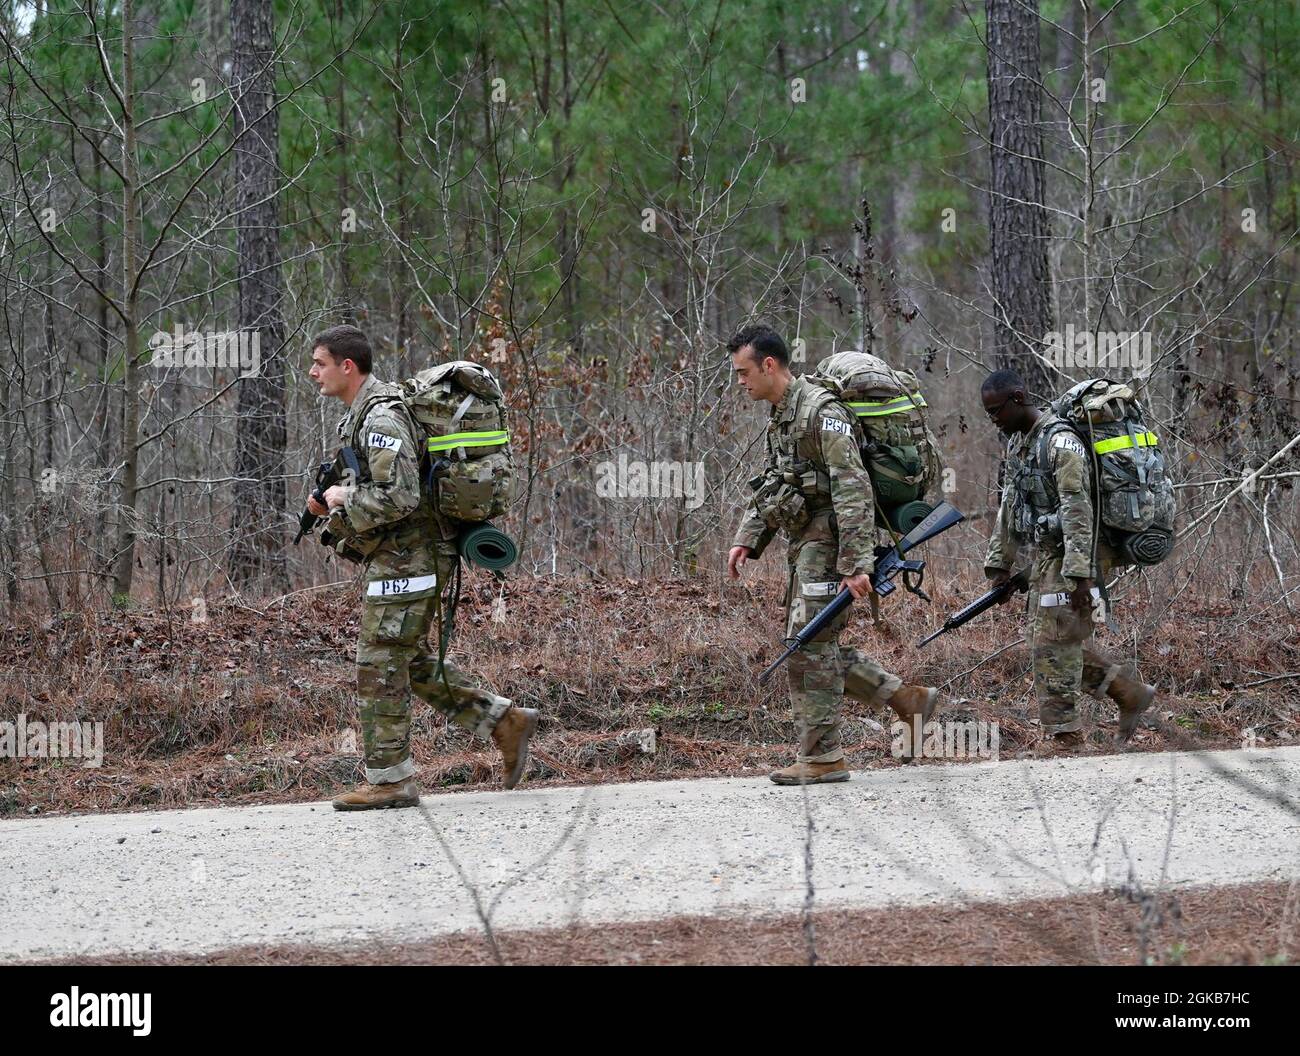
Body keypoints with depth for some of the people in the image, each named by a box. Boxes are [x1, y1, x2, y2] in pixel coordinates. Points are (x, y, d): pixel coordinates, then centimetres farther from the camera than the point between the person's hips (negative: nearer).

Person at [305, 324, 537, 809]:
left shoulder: (381, 418, -20)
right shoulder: (364, 413, 14)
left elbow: (399, 497, -28)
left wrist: (345, 500, -13)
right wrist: (332, 501, 10)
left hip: (405, 561, -11)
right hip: (397, 557, 11)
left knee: (381, 667, -5)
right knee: (411, 662, 17)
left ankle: (389, 780, 0)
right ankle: (505, 720, 19)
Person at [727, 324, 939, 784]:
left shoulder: (822, 414, -17)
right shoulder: (780, 417, 14)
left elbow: (853, 491, -23)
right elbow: (769, 486, 25)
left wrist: (857, 565, -28)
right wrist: (747, 540, 12)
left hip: (827, 540, -10)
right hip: (805, 542, 10)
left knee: (809, 647, -9)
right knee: (816, 645, 12)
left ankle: (822, 758, -4)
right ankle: (908, 699, 19)